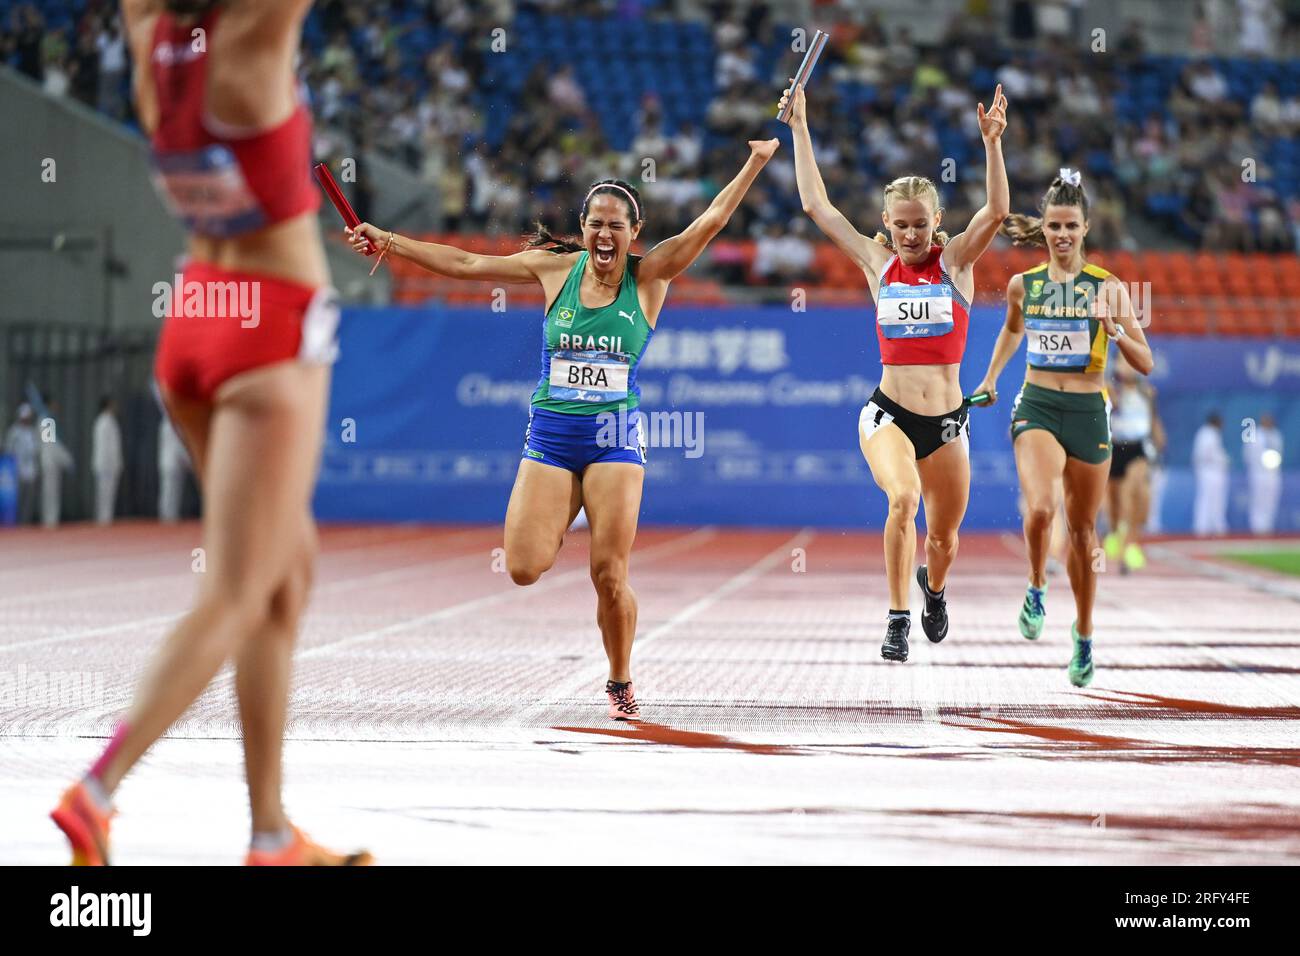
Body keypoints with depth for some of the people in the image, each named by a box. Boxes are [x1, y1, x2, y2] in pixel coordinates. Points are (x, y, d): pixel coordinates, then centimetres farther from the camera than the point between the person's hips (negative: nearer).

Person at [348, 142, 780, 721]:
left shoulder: (649, 276, 0)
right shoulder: (555, 268, 4)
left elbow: (712, 219, -5)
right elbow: (464, 264, 8)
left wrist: (757, 162, -13)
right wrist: (389, 242, 5)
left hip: (614, 437, -1)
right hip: (550, 434, 2)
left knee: (610, 577, -9)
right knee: (524, 569, -11)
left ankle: (620, 683, 14)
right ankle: (556, 523, 26)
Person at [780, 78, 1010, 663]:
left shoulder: (956, 261, 1)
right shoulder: (877, 263, 3)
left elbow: (996, 212, -15)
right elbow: (815, 204, 4)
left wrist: (992, 143, -28)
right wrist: (799, 128, 3)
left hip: (946, 420, 1)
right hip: (888, 415, -1)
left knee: (943, 535, 11)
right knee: (903, 498, -29)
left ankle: (934, 588, 47)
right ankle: (898, 618, -20)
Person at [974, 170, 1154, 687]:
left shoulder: (1108, 288, -3)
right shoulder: (1023, 284, 3)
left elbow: (1146, 364, -5)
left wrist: (1114, 331, -21)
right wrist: (991, 377, 21)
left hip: (1088, 411, 0)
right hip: (1036, 407, 0)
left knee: (1082, 528, 11)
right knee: (1040, 509, -26)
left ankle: (1084, 634, 30)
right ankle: (1037, 588, 3)